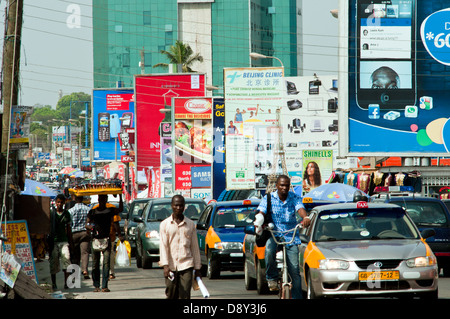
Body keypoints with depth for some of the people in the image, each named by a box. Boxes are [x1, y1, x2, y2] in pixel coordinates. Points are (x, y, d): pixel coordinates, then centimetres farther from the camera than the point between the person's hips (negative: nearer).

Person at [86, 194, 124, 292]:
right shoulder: (92, 212, 12)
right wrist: (89, 226, -11)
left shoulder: (110, 210, 9)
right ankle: (96, 285, 9)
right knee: (95, 263, 2)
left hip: (106, 239, -1)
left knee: (106, 263, -9)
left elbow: (120, 209, -8)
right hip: (95, 239, 1)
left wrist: (120, 196, -14)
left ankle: (104, 286, -9)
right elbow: (87, 224, 12)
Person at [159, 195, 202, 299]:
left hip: (186, 266, 0)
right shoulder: (165, 224, 6)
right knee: (171, 295, 5)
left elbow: (195, 247, 11)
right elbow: (163, 246, -2)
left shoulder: (190, 224, 9)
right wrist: (165, 265, -14)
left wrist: (197, 268, 9)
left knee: (185, 295, -9)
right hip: (171, 266, 0)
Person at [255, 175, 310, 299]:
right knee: (269, 250, -36)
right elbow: (260, 212, -11)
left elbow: (300, 208, -17)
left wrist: (305, 218, -41)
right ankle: (272, 278, -12)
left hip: (291, 237, 1)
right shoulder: (269, 198, 0)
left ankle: (297, 297, 6)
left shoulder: (295, 198, 1)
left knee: (294, 270, -4)